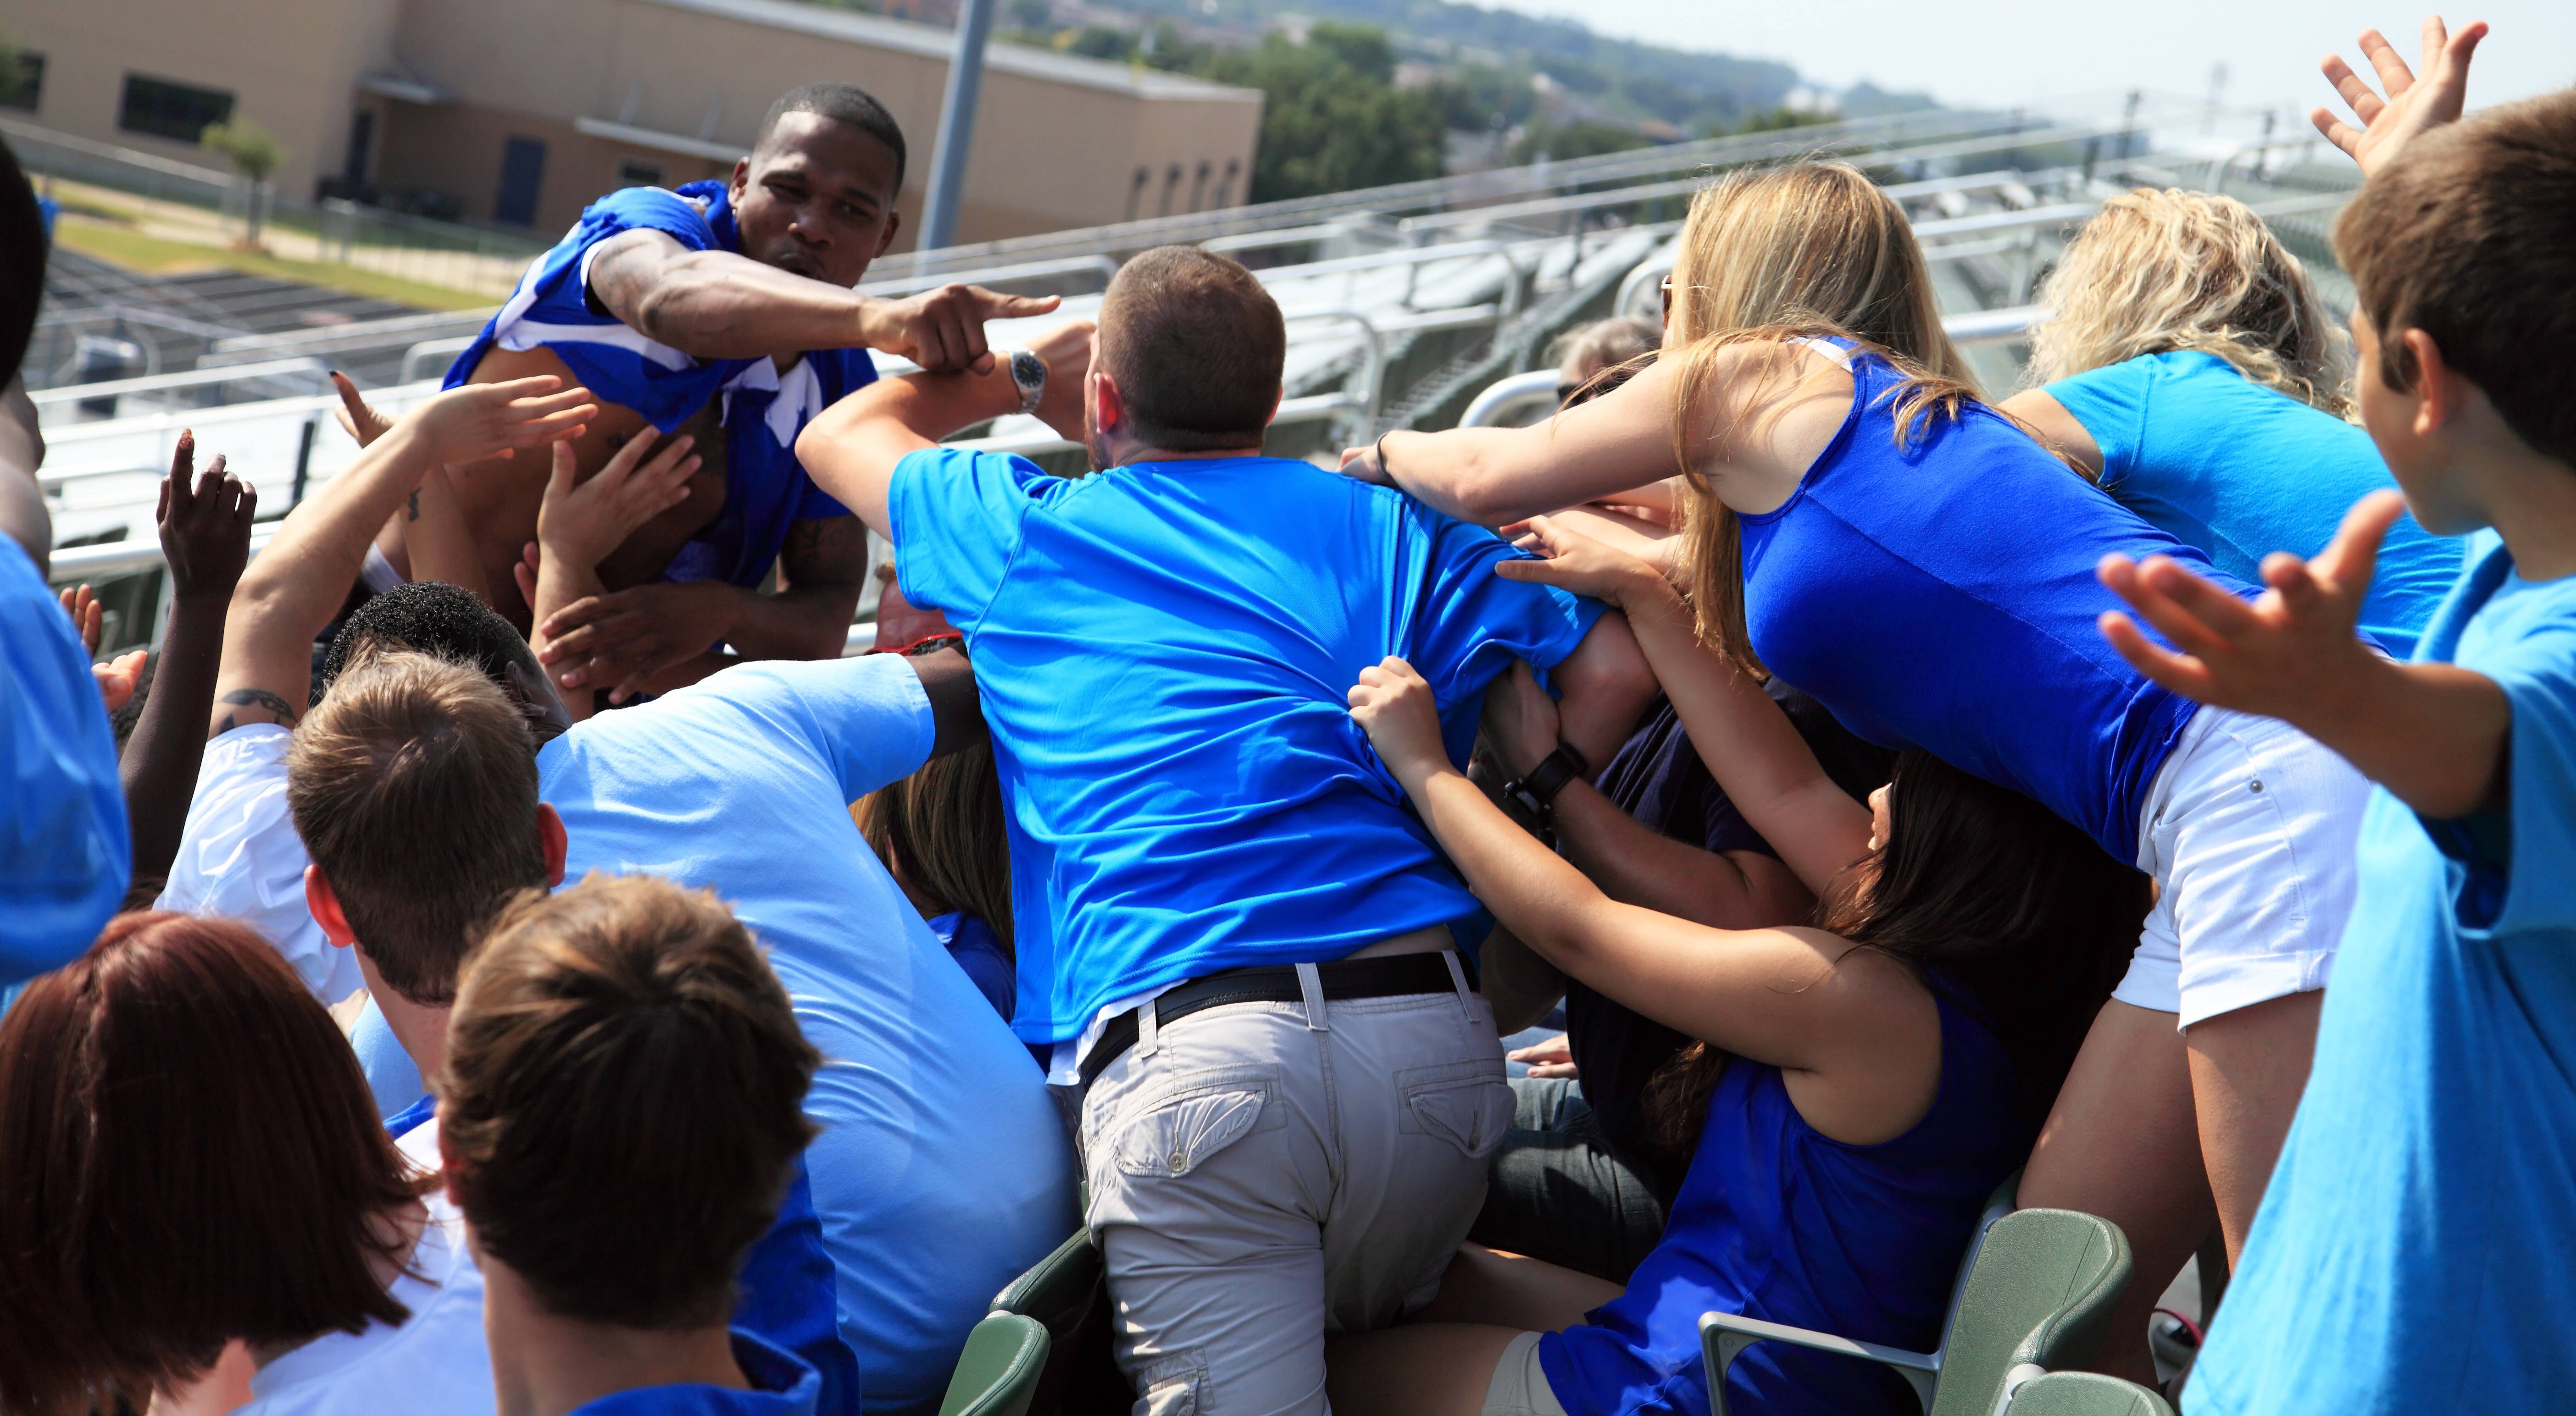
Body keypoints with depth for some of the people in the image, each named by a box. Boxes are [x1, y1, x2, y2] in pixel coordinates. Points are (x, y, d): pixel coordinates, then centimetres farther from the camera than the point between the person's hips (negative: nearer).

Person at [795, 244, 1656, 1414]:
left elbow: (839, 435, 38)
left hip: (1185, 1053, -3)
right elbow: (1610, 665, 9)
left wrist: (1018, 376, 51)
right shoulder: (1383, 526, 18)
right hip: (1432, 1037, 3)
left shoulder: (1017, 532, 17)